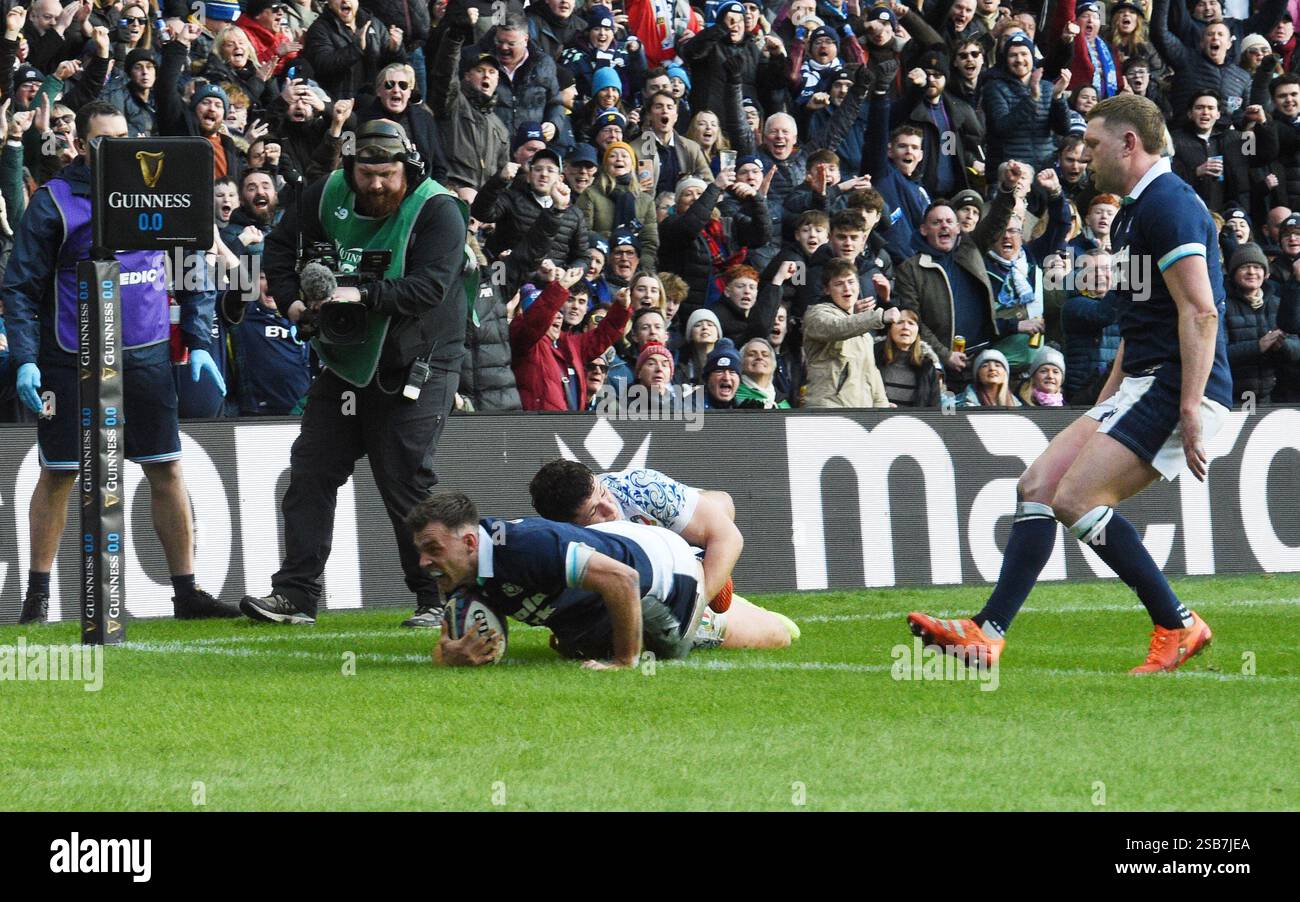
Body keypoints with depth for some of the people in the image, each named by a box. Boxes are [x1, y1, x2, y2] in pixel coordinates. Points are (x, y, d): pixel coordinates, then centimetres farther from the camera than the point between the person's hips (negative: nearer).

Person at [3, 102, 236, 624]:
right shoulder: (53, 203, -5)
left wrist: (198, 343, 4)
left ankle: (186, 591, 8)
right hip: (71, 361, -3)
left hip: (146, 359, 3)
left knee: (168, 471, 2)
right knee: (58, 475, 5)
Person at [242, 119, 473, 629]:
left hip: (413, 370, -6)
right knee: (311, 473, 2)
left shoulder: (437, 211, -15)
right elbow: (281, 244, 12)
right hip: (344, 365, 6)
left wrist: (364, 296, -36)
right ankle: (296, 594, 5)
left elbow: (429, 285, -26)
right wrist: (291, 300, -6)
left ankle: (437, 600, 3)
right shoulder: (329, 195, 1)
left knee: (405, 484, -8)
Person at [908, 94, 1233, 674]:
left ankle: (1177, 627, -7)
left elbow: (1200, 311, -21)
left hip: (1178, 386, -10)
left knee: (1076, 498, -17)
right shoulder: (1134, 212, 21)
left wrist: (1191, 409, -26)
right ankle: (987, 634, -2)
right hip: (1143, 385, 10)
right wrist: (1104, 408, 28)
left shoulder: (1167, 202, -13)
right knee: (1037, 484, 2)